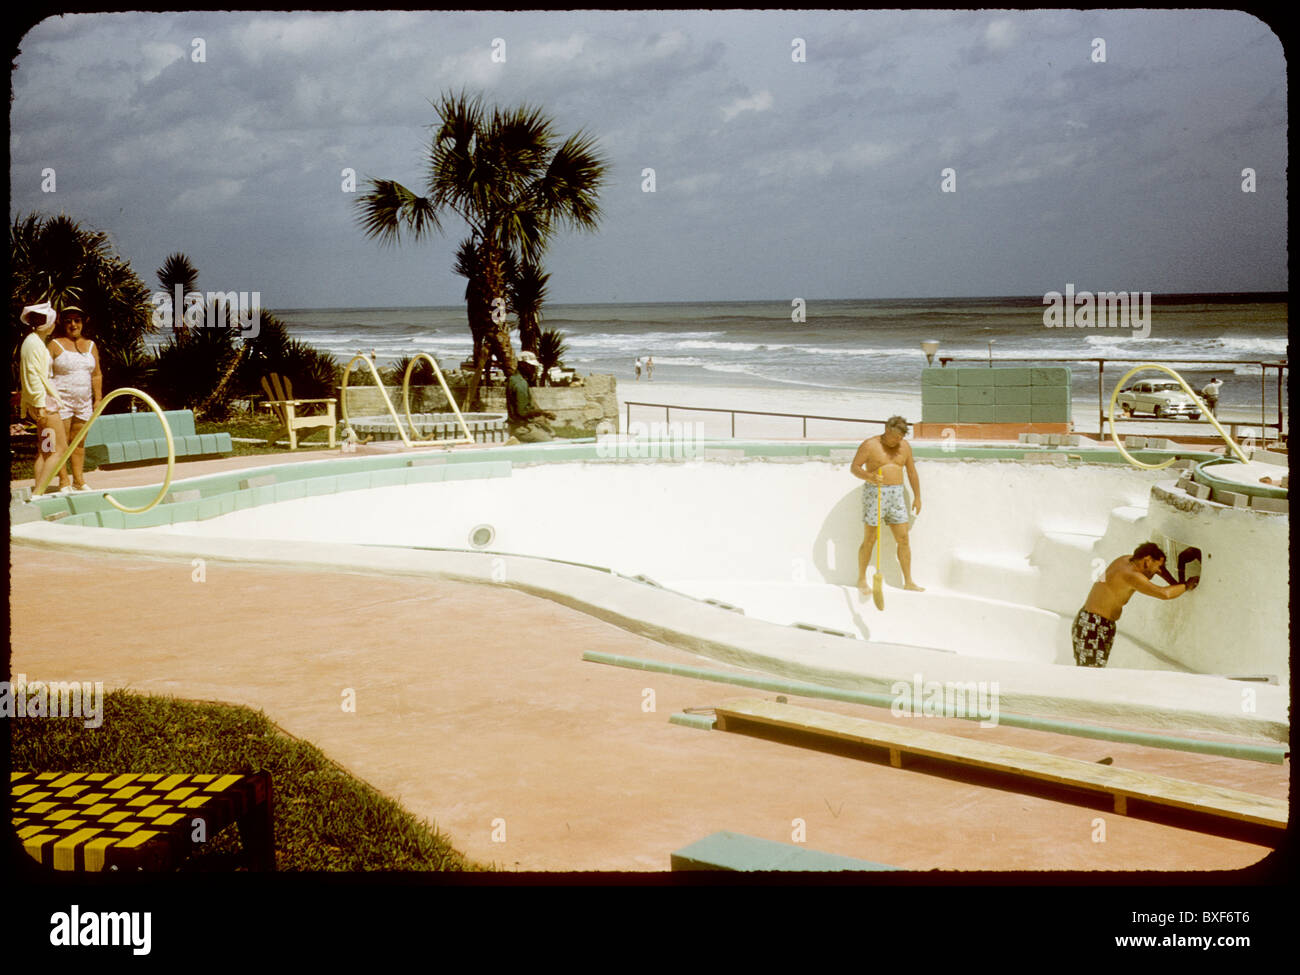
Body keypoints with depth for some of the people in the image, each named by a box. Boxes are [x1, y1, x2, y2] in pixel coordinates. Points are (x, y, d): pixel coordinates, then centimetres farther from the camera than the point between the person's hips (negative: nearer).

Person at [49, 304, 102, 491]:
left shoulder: (90, 346, 14)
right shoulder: (55, 345, -1)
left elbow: (96, 375, 16)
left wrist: (98, 398, 10)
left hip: (84, 402, 5)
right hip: (62, 401, -5)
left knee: (79, 443, 8)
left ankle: (79, 481, 13)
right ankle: (63, 482, -1)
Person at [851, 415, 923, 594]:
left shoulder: (904, 446, 9)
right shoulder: (870, 445, -6)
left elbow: (911, 472, 15)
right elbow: (854, 467, -9)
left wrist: (917, 496, 12)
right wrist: (870, 477, -28)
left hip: (896, 495, 5)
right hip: (874, 493, -5)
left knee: (903, 539, 3)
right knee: (869, 540, -2)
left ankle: (908, 581, 11)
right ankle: (861, 580, 10)